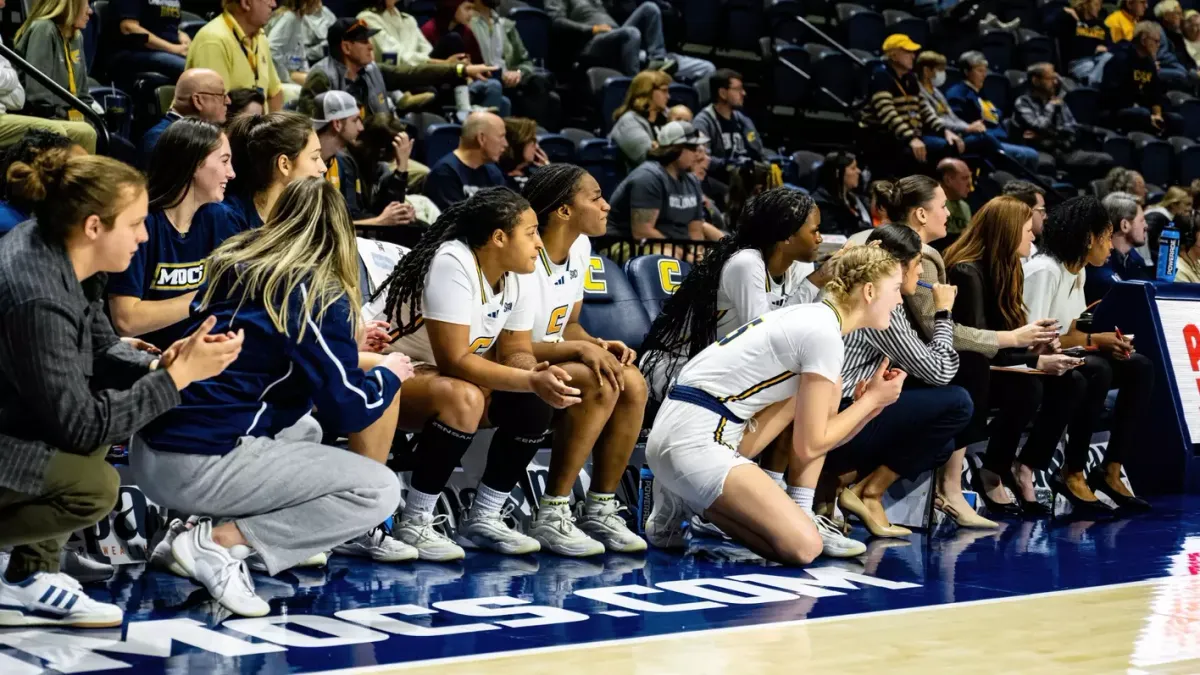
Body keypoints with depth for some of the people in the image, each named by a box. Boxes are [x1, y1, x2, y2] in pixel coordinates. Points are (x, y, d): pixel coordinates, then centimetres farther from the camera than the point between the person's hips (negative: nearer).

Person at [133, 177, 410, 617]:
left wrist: (345, 346, 42)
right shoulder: (320, 297, -8)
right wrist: (388, 374, 14)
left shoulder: (231, 266, 12)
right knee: (380, 489, -3)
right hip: (203, 466, -9)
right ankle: (221, 542, -12)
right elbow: (347, 411, -7)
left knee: (303, 429, 33)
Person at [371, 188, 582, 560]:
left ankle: (483, 518, 0)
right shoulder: (452, 265, -27)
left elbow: (515, 352, 0)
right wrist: (530, 380, -33)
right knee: (463, 397, -36)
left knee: (536, 401, -10)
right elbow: (454, 361, -31)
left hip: (443, 376, 8)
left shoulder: (517, 276, -2)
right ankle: (414, 524, -21)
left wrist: (539, 375, -23)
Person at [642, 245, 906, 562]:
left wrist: (872, 403, 7)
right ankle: (688, 502, -2)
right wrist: (872, 399, 2)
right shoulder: (825, 334, -14)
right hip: (694, 443, -10)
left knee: (827, 389, 14)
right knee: (804, 547, -17)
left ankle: (800, 515, 10)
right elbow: (809, 446, -9)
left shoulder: (811, 317, 15)